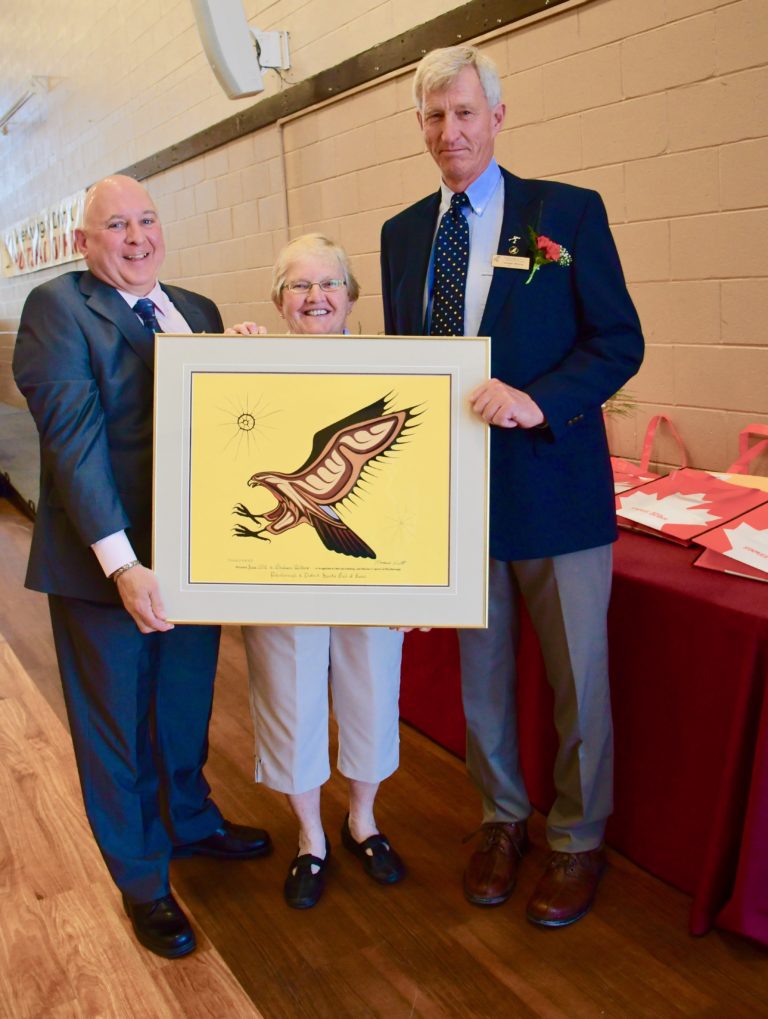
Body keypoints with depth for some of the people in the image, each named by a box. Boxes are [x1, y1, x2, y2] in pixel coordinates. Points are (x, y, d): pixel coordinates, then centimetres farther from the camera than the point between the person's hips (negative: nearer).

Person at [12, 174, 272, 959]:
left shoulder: (199, 312, 9)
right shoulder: (56, 308, -10)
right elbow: (73, 437, -19)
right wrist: (120, 563, -26)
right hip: (105, 562, -5)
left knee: (186, 706, 22)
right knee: (117, 726, 11)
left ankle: (190, 820, 48)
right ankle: (142, 881, 31)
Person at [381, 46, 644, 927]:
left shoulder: (568, 213, -4)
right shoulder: (403, 233, 9)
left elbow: (619, 342, -7)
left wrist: (538, 401, -25)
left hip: (553, 486, -3)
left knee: (576, 679, 8)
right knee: (480, 673, 16)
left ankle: (577, 841, 30)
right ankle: (503, 820, 37)